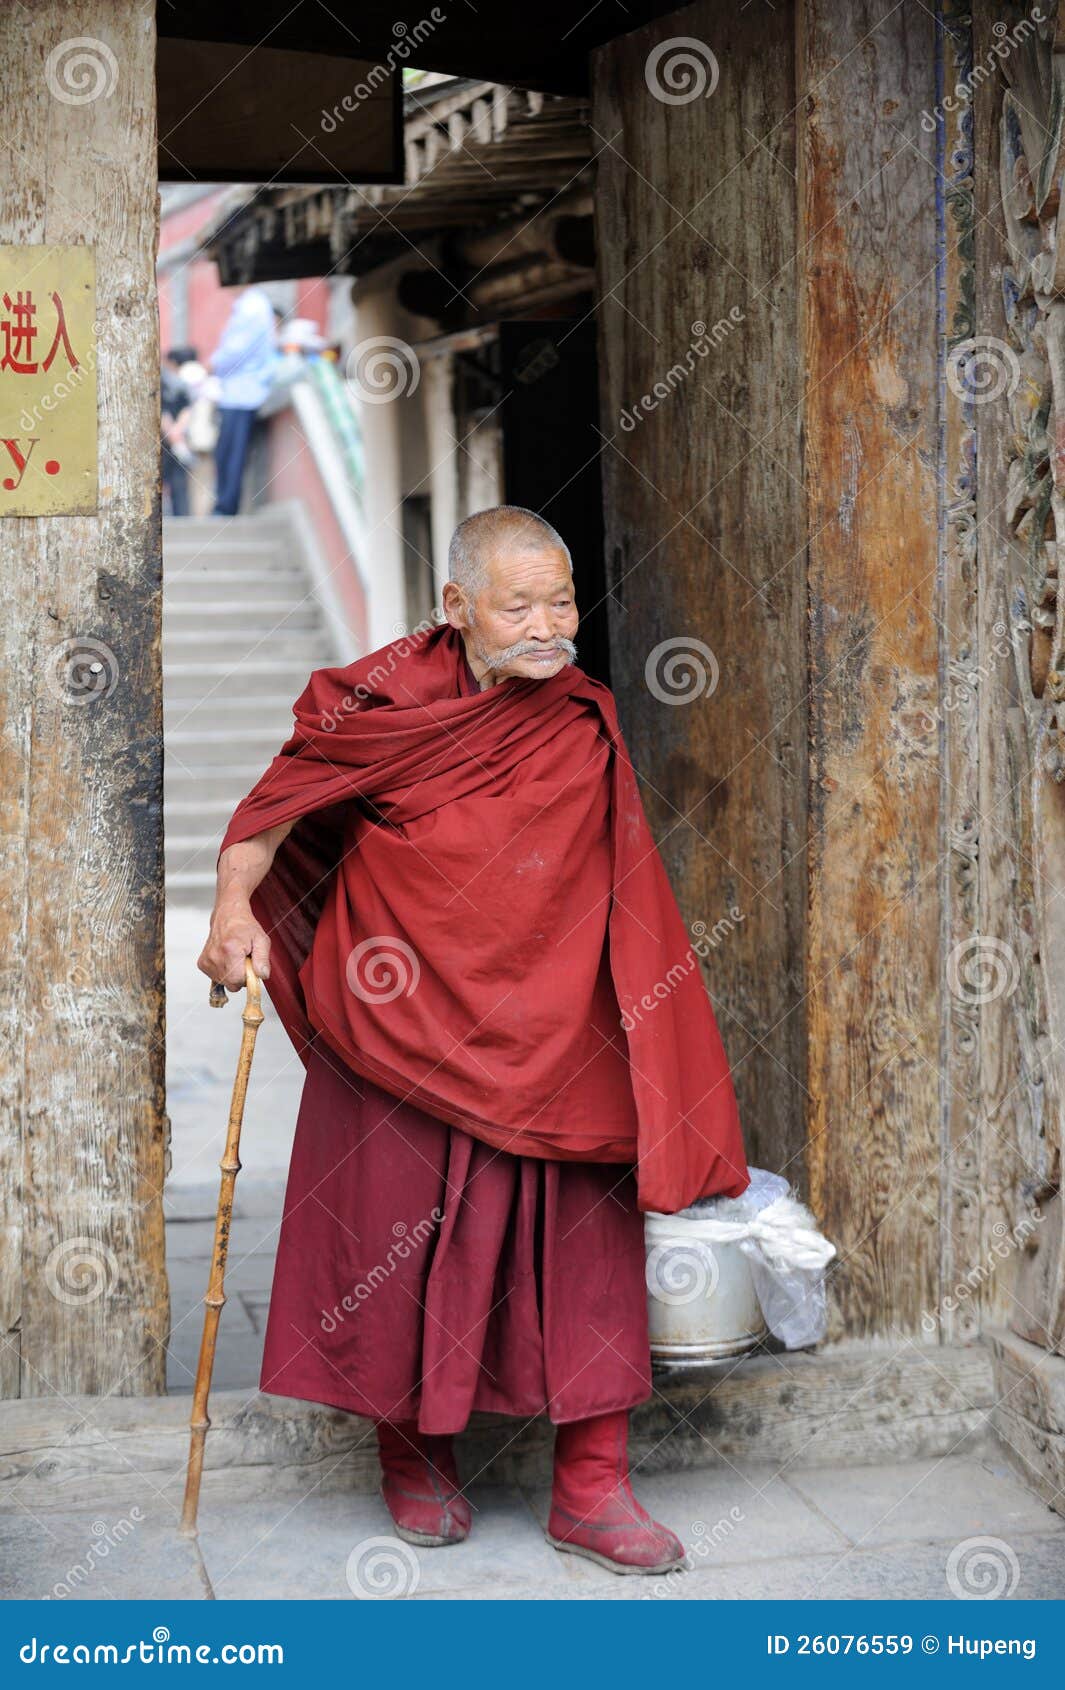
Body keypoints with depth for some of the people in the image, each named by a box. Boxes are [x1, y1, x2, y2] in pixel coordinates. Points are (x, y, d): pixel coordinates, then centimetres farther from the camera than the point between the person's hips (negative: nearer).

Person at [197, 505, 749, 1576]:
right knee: (399, 1247, 7)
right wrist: (234, 905, -20)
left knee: (588, 1243, 0)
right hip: (400, 1033, -2)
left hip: (548, 1044, 3)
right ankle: (413, 1459, 29)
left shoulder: (586, 724, 5)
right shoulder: (390, 696, -6)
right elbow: (281, 799, -3)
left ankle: (590, 1488, 12)